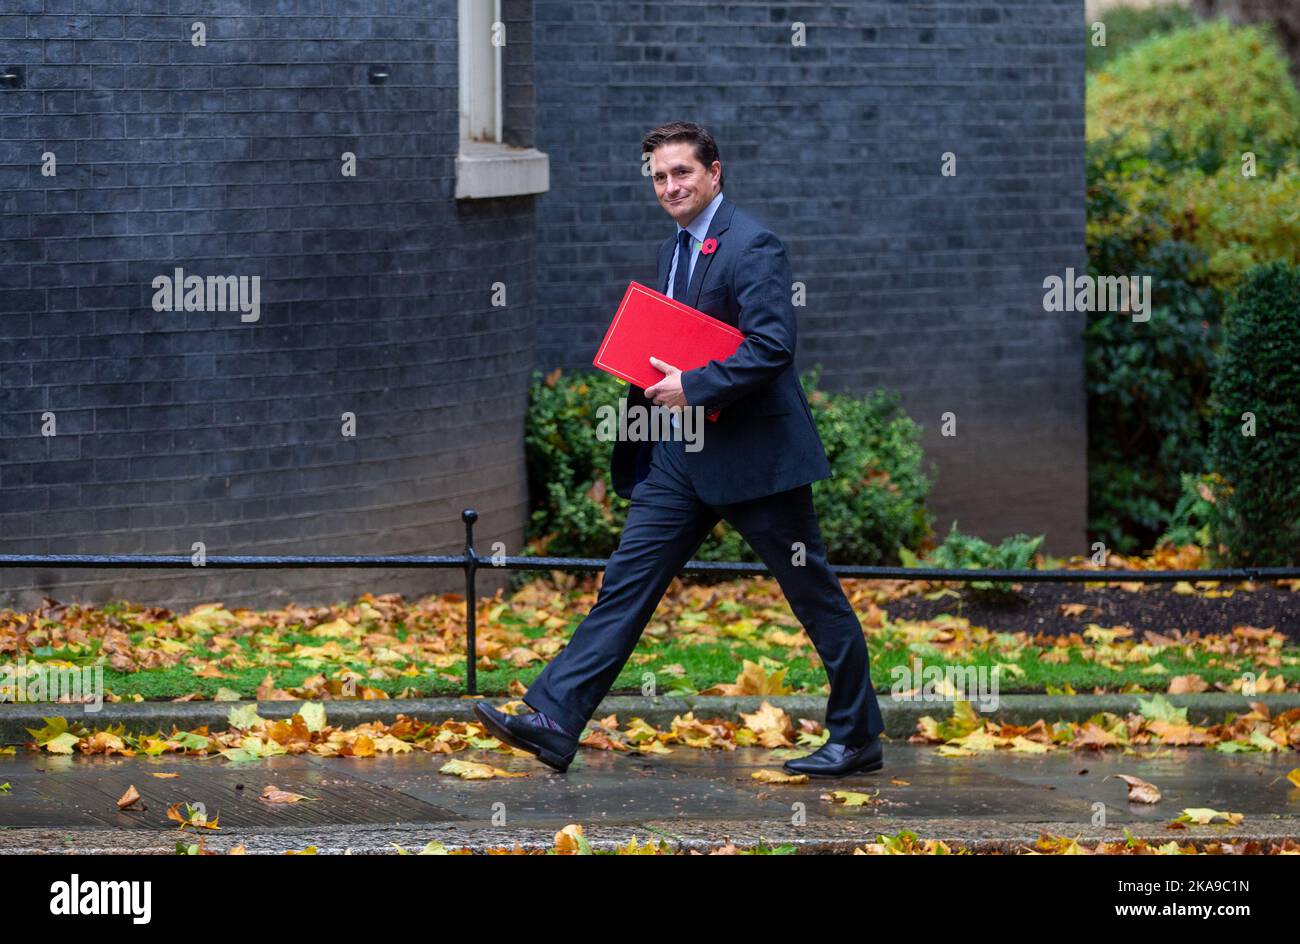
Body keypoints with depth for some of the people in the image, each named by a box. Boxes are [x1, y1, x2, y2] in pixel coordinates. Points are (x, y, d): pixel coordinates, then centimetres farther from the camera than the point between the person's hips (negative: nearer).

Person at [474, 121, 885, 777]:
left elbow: (771, 347, -23)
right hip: (680, 453, 8)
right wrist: (652, 375, 5)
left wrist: (691, 389, -22)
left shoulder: (751, 247, -13)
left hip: (753, 452, -8)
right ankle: (552, 722, -5)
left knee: (817, 599, 3)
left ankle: (857, 739, 14)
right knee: (627, 583, 0)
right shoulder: (675, 250, 15)